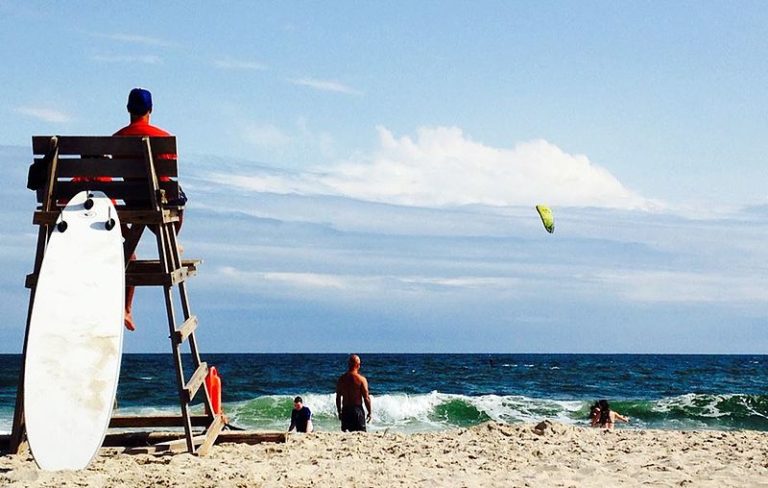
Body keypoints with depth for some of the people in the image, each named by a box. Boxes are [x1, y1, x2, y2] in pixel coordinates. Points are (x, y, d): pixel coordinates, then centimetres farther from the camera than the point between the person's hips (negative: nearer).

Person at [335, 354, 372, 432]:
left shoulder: (341, 379, 3)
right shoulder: (361, 379, -9)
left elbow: (338, 398, 9)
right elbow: (366, 398, -9)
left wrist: (339, 412, 19)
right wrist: (369, 412, 2)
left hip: (345, 410, 4)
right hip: (357, 409, -4)